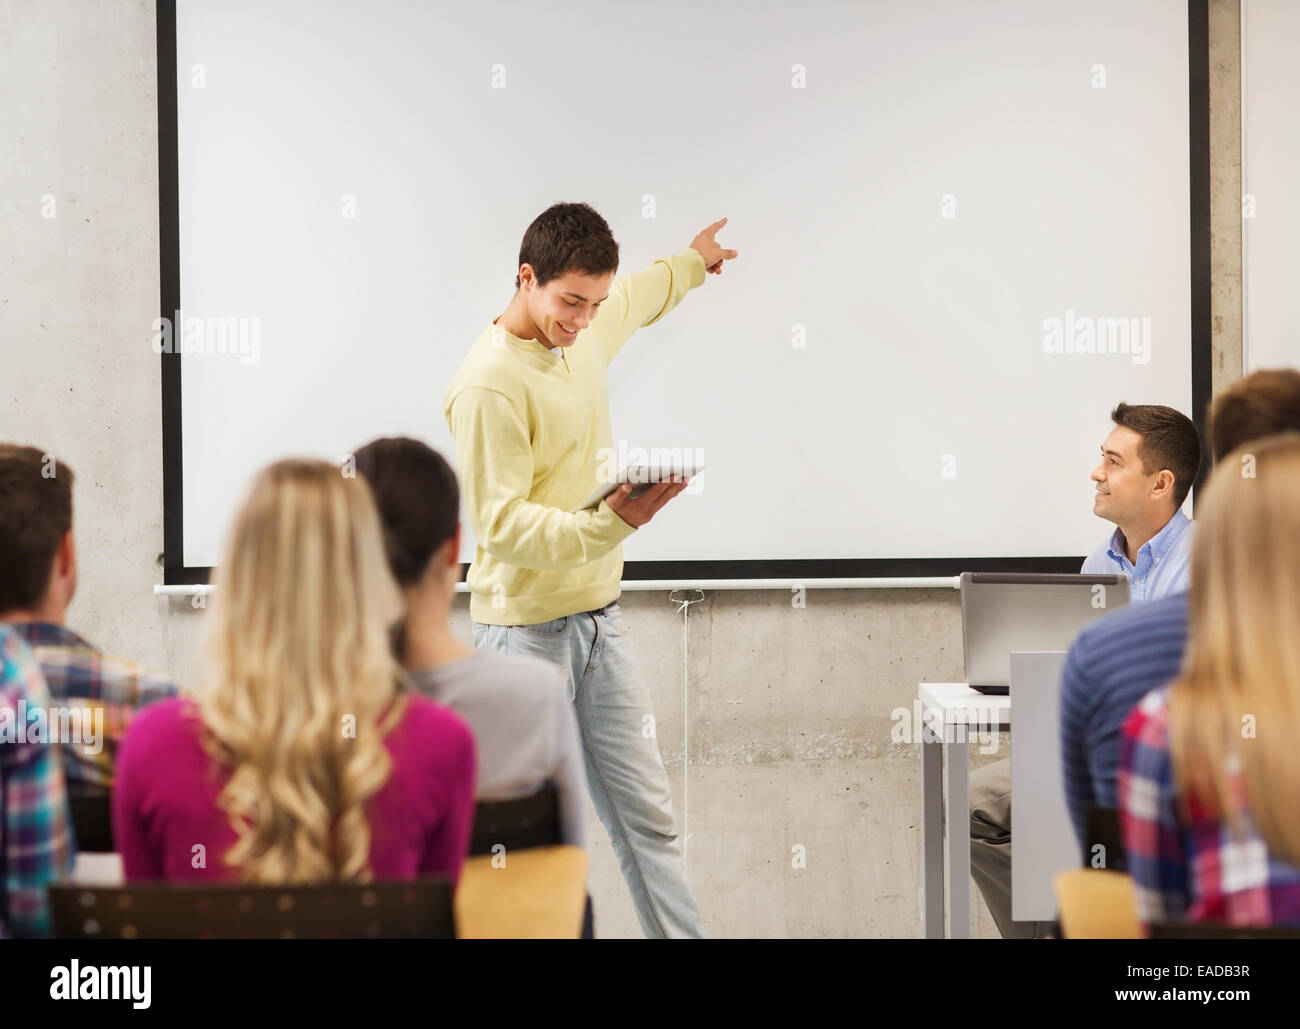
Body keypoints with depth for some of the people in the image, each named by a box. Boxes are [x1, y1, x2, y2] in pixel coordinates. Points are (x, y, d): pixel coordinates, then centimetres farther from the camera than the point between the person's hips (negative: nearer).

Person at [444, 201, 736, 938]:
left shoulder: (585, 329, 7)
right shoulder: (490, 384, -19)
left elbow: (636, 299, 34)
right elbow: (504, 525, -22)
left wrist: (690, 264, 48)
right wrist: (610, 522, -33)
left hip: (600, 615, 8)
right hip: (525, 627, -8)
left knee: (647, 815, 9)